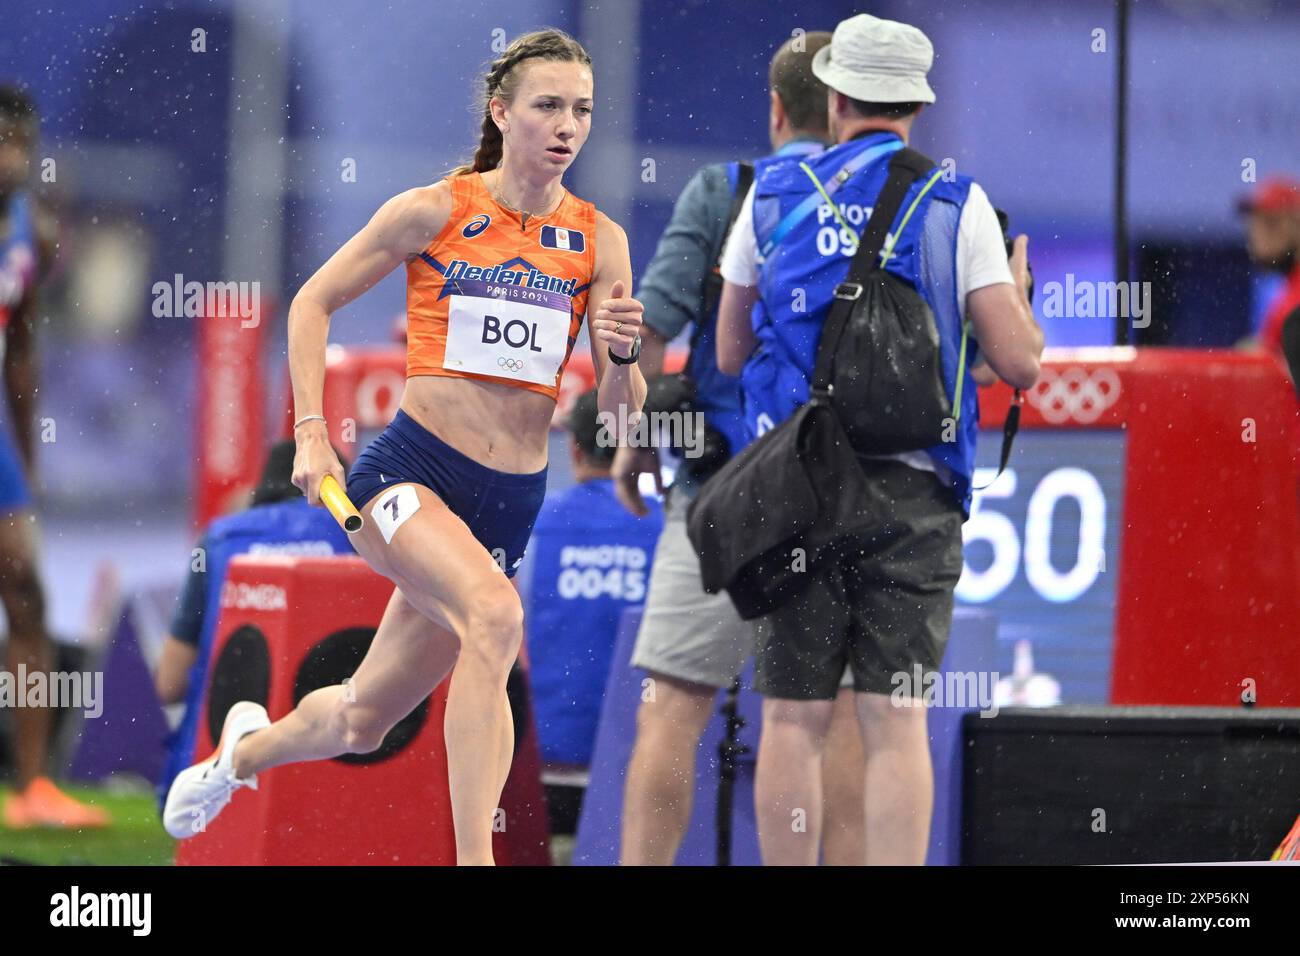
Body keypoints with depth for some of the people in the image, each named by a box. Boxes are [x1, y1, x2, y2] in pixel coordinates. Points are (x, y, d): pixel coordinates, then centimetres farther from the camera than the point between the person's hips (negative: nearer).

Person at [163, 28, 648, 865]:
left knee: (362, 722, 14)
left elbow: (623, 410, 3)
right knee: (495, 614, -35)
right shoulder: (434, 212, -4)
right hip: (409, 471, -4)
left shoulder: (599, 240, 3)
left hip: (511, 503, 4)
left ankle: (246, 749, 48)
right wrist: (312, 433, -2)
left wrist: (622, 358, -19)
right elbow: (314, 302, 7)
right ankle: (475, 858, -35)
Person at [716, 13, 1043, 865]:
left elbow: (732, 353, 14)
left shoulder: (772, 195, 7)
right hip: (911, 491, -1)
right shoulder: (956, 205, 0)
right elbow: (1018, 363, -4)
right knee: (896, 721, -3)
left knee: (794, 719, 5)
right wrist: (1017, 299, 17)